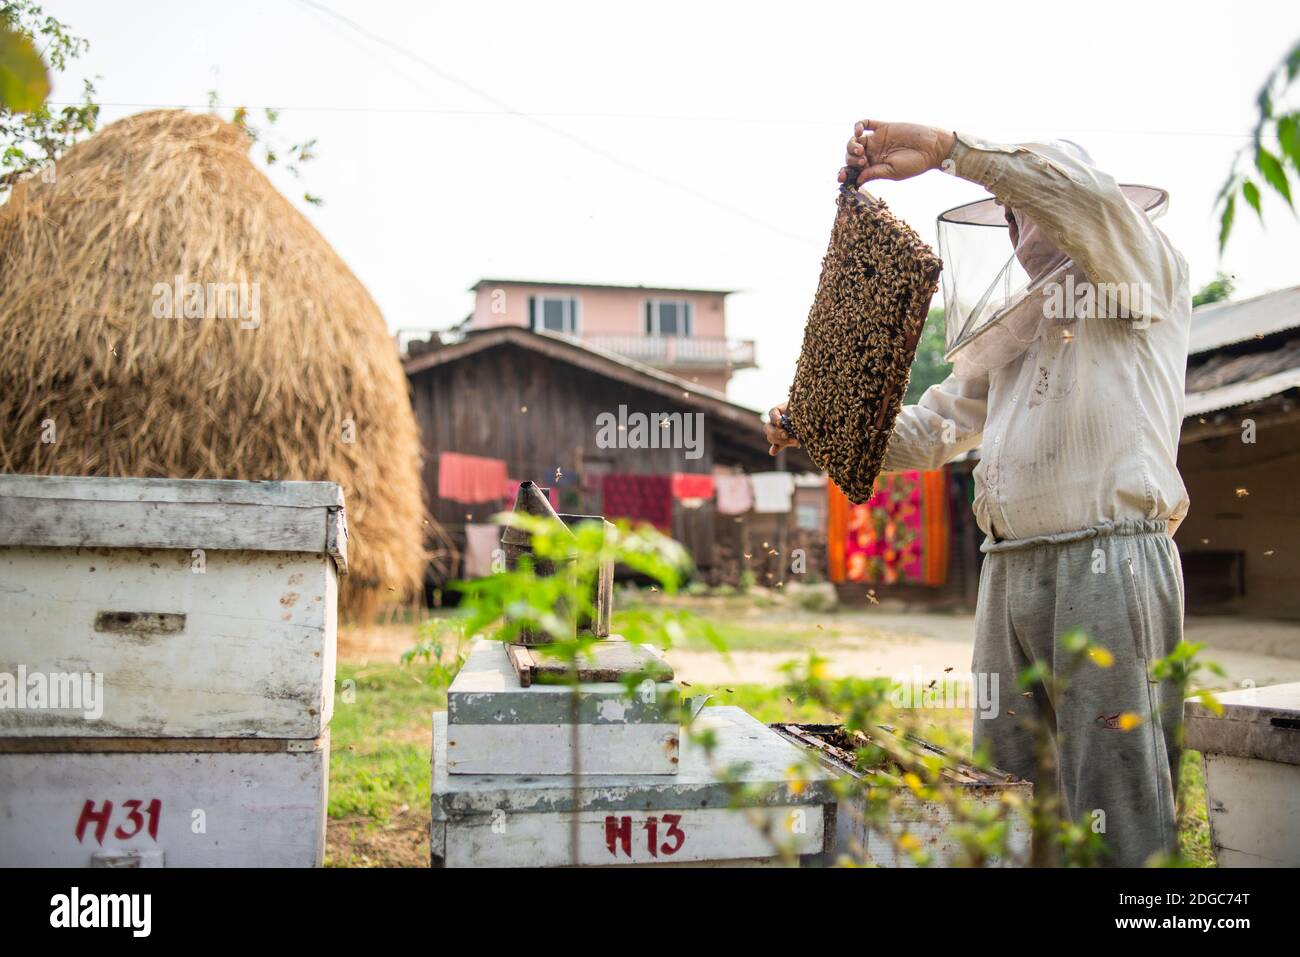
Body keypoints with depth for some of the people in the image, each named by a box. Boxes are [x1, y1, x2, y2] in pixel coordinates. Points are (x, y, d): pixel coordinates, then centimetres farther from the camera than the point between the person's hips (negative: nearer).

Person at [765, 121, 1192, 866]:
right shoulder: (1009, 328, 28)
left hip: (1110, 559, -7)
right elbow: (929, 433, 28)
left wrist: (947, 148, -17)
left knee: (1117, 806, -9)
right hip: (1009, 571, 7)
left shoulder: (1147, 278, 7)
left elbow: (1084, 192, -15)